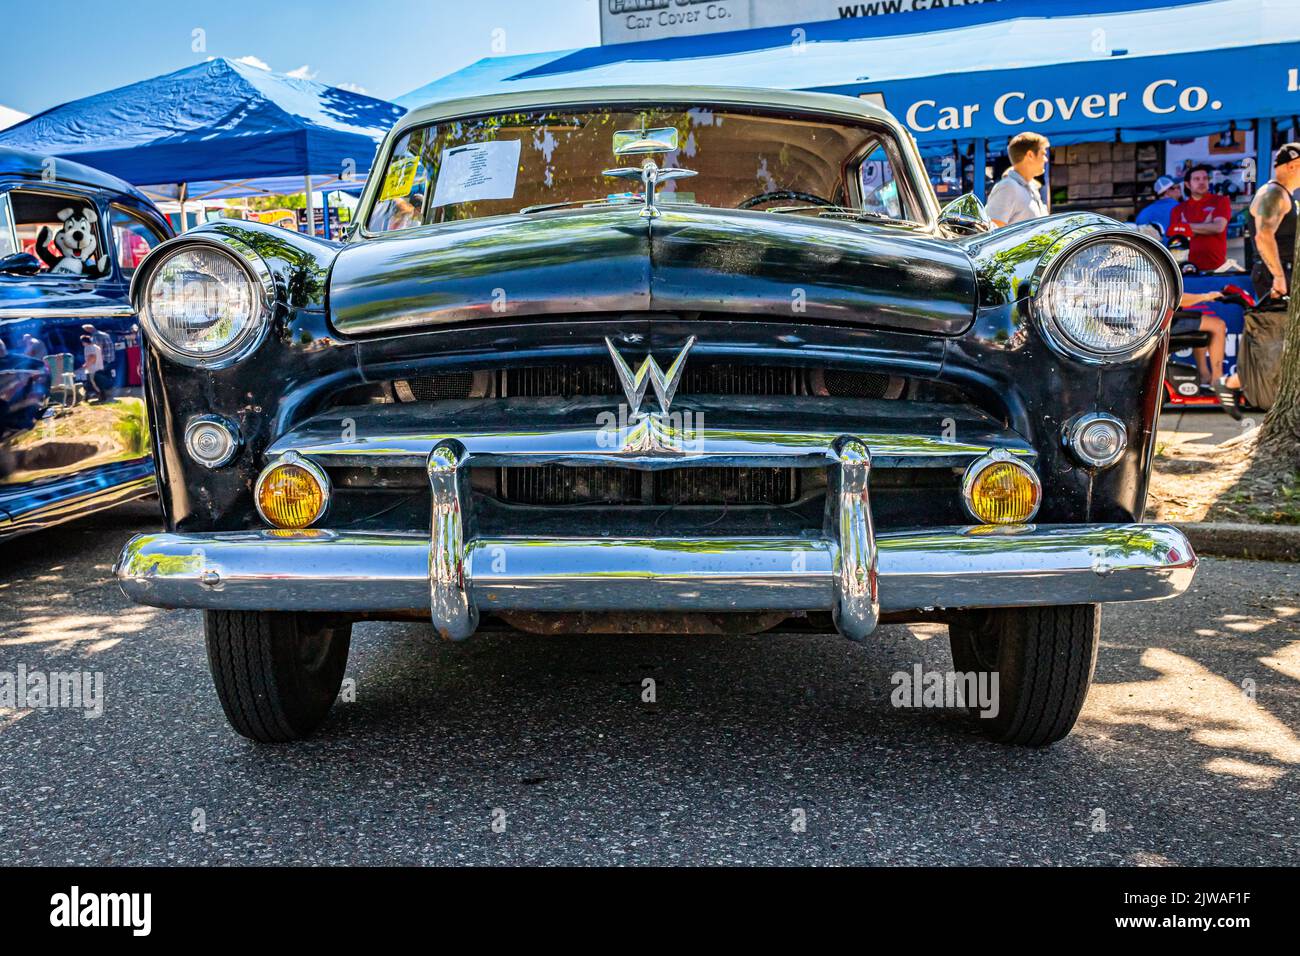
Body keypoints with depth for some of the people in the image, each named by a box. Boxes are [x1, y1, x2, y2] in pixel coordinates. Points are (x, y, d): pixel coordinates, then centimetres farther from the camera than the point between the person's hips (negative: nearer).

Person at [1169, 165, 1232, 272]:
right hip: (1189, 266, 1)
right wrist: (1207, 226, -5)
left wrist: (1187, 226, -3)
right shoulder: (1179, 209, 11)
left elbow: (1218, 227, -9)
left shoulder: (1220, 201, 6)